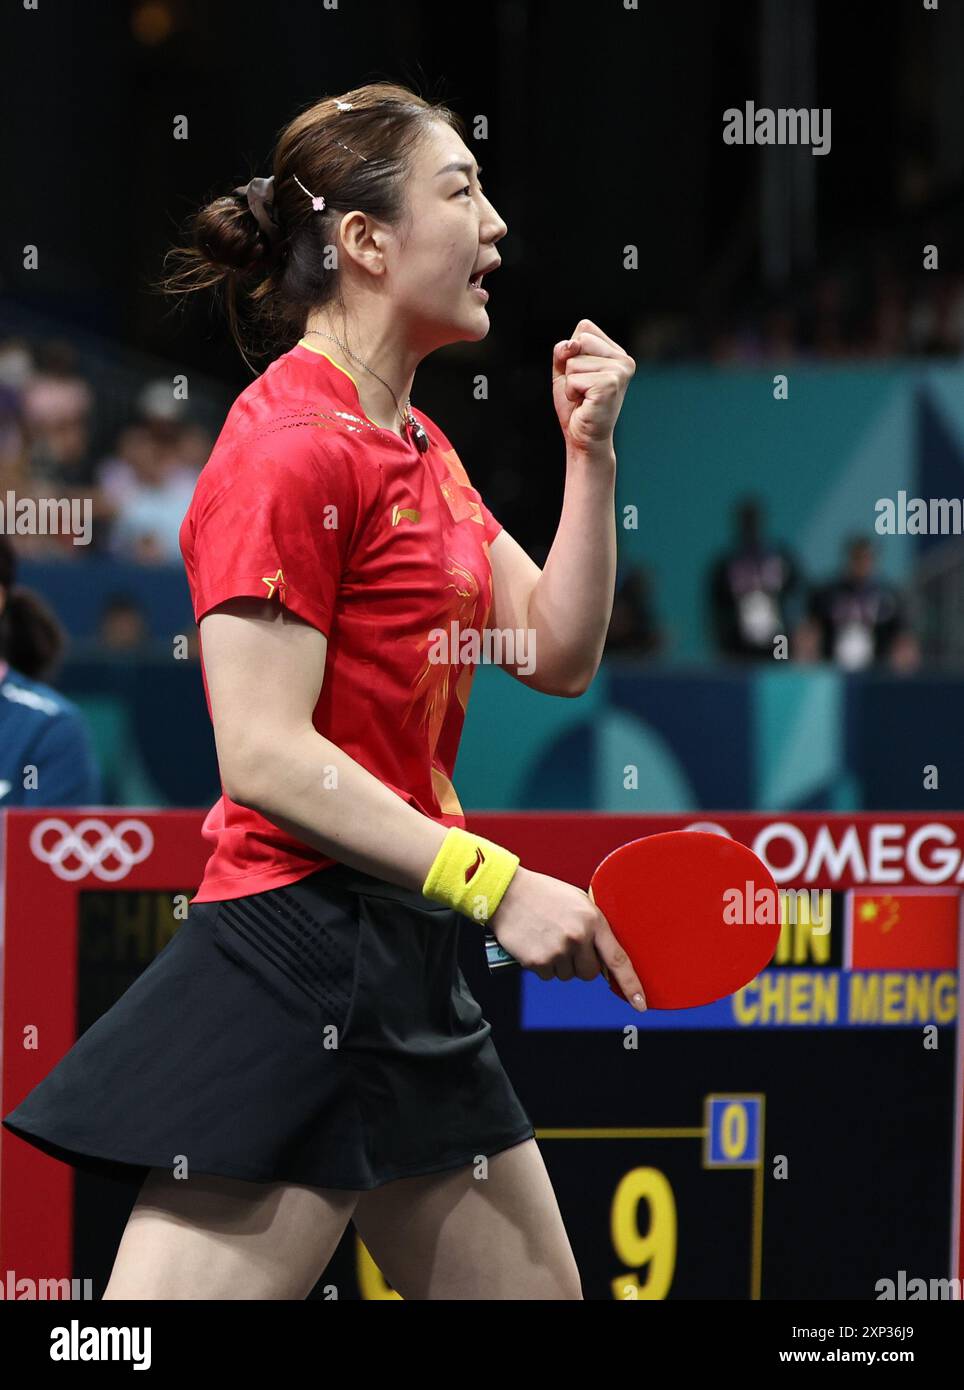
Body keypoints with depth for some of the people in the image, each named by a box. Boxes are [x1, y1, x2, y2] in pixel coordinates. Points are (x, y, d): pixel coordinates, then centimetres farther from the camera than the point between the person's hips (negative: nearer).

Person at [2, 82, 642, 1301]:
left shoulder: (418, 447, 16)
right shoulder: (291, 446, -14)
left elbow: (558, 655, 16)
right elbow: (264, 754, -20)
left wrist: (591, 453, 5)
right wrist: (495, 883, -21)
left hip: (407, 970, 10)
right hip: (297, 958, -10)